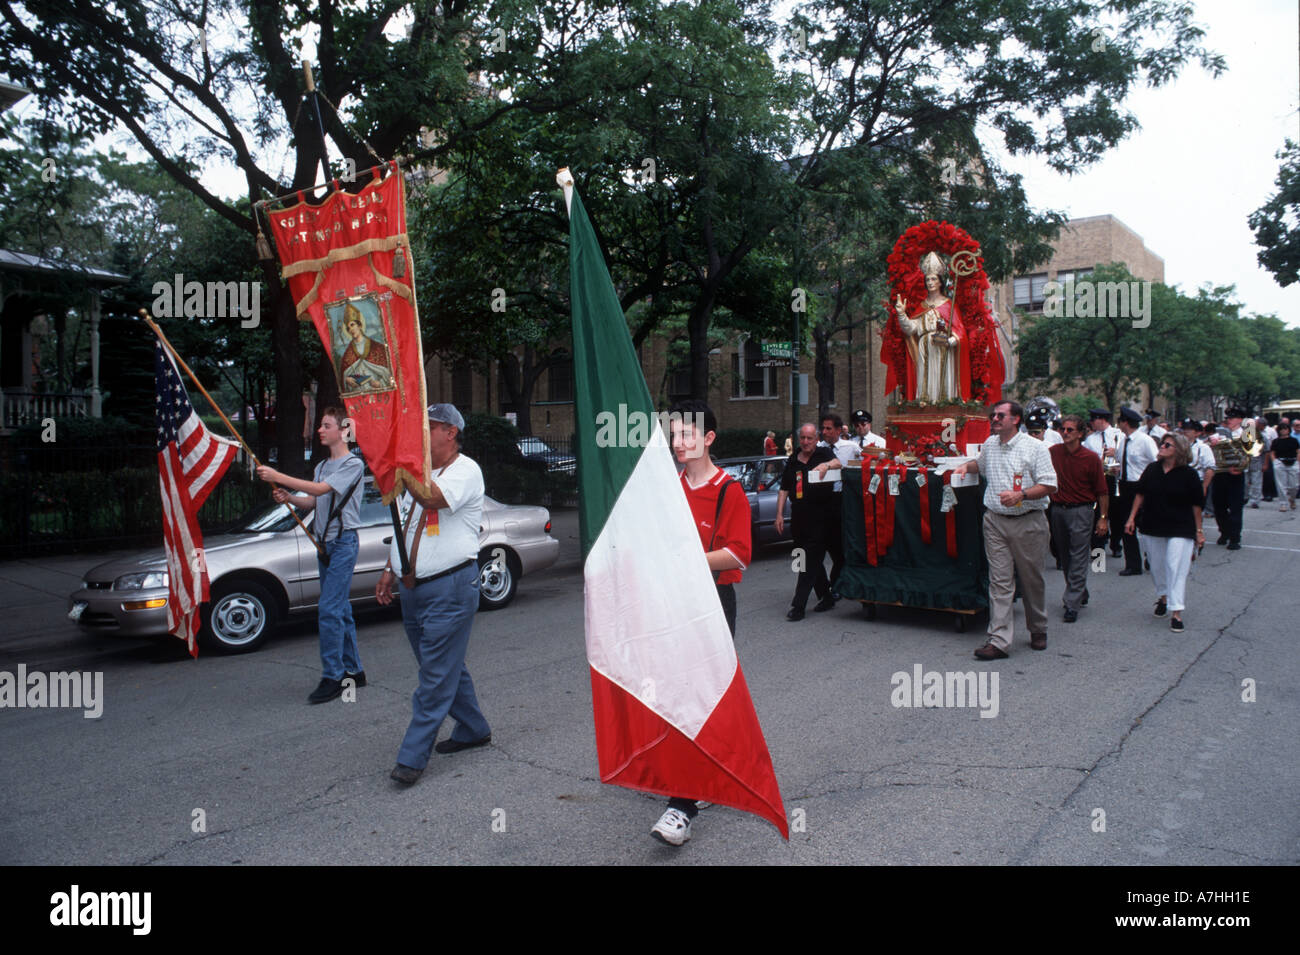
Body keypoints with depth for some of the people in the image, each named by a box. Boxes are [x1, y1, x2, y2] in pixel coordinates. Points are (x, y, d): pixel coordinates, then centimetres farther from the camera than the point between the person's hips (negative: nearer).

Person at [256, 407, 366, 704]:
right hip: (324, 542, 9)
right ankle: (354, 671, 20)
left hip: (343, 542, -9)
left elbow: (319, 490, -21)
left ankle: (332, 677, -9)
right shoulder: (322, 466, 18)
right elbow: (313, 502, 18)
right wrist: (288, 498, -2)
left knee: (329, 610, -13)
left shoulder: (353, 464, -10)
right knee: (340, 610, 12)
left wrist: (277, 477, -20)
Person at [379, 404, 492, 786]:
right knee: (446, 667, 16)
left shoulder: (465, 470, -9)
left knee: (437, 673, -5)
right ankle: (473, 729, 31)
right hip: (413, 587, 9)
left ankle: (413, 756, -2)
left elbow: (433, 498, -29)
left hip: (450, 586, -9)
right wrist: (389, 569, 17)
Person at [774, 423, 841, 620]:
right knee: (813, 560, 14)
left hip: (820, 520, -6)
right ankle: (826, 597, 28)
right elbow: (784, 489, 14)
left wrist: (826, 465, -45)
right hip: (799, 519, 6)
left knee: (810, 562, -8)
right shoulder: (793, 460, 12)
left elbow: (837, 463, -23)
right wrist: (779, 515, 7)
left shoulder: (823, 454, -1)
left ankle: (798, 606, -9)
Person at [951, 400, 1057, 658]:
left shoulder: (1035, 447, -5)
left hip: (1028, 521, -3)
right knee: (999, 581, -2)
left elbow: (1049, 484, -8)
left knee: (1031, 579, 9)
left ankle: (1038, 631, 30)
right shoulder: (989, 444, 11)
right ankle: (999, 641, -4)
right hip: (995, 521, 3)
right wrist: (966, 466, 12)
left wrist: (1020, 495, -20)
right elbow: (981, 464, 33)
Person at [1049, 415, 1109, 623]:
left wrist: (1103, 517, -4)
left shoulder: (1091, 458, -6)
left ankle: (1072, 604, -2)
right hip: (1057, 510, 4)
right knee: (1065, 557, 13)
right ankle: (1081, 594, 32)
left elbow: (1102, 491, -1)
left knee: (1078, 559, -4)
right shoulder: (1053, 452, 1)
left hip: (1080, 511, -4)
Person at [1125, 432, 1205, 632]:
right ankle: (1163, 596, 38)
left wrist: (1199, 531, 0)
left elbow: (1196, 505, -2)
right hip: (1152, 528, 4)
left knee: (1177, 568, -9)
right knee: (1157, 566, 14)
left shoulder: (1188, 474, -7)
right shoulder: (1152, 469, 3)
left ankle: (1176, 612, -7)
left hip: (1181, 530, -4)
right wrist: (1132, 518, 5)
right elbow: (1140, 494, 9)